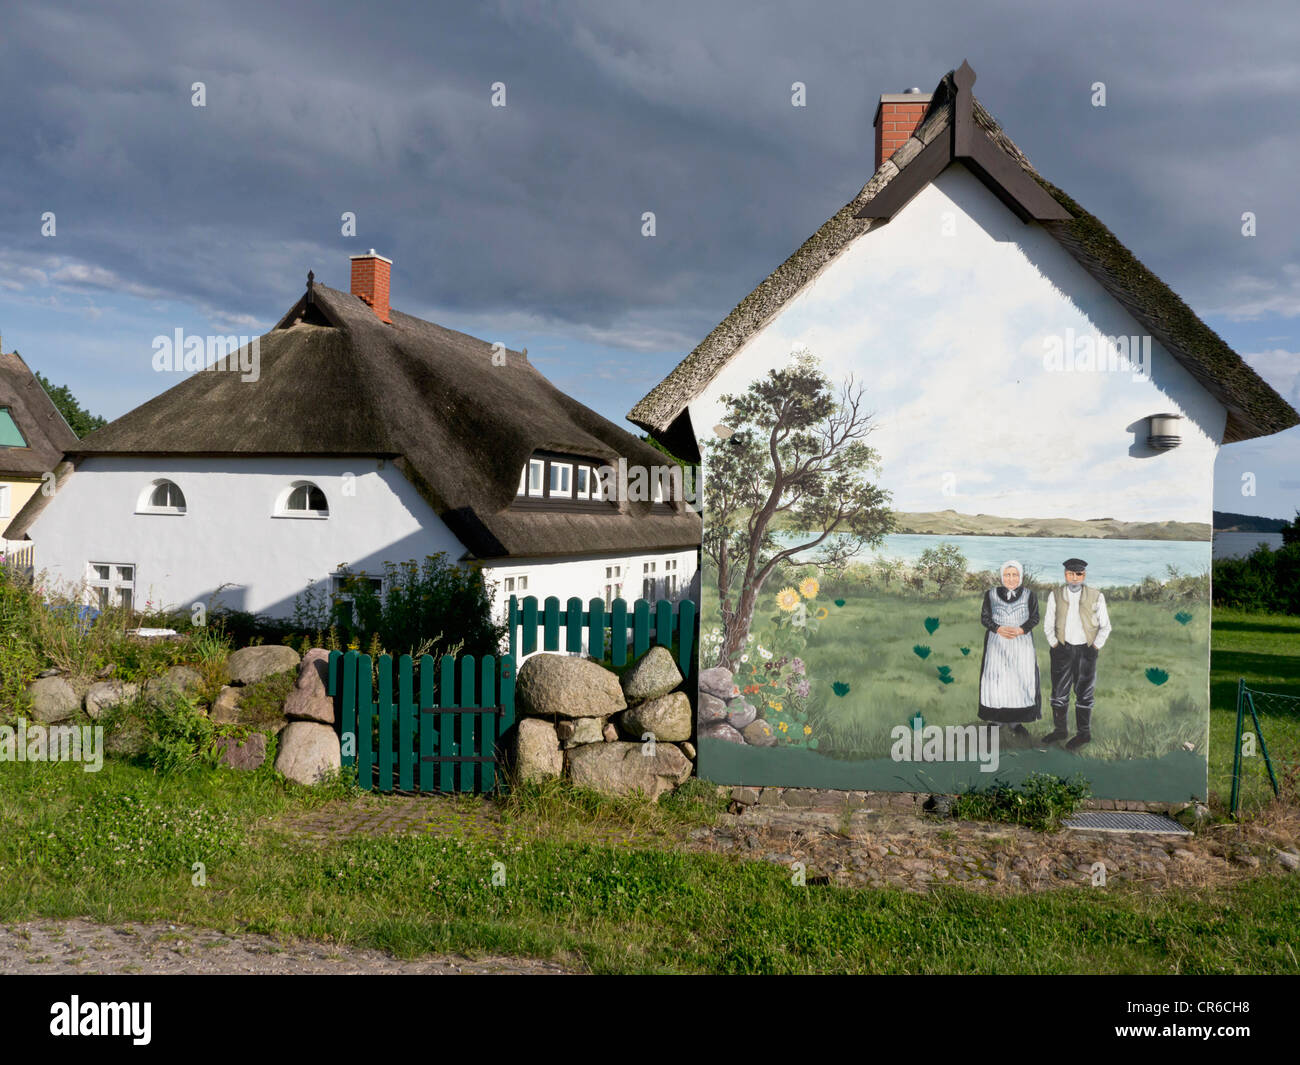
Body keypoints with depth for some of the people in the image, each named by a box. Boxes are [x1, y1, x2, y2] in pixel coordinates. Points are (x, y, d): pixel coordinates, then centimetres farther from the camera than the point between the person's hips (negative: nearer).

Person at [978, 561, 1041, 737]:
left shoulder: (1029, 595, 1)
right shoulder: (991, 594, 1)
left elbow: (1034, 617, 2)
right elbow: (984, 618, 2)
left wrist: (1021, 630, -16)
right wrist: (999, 629, -16)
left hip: (1022, 642, 0)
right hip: (997, 645, 0)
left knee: (1021, 680, -4)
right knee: (996, 680, -3)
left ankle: (1016, 722, 6)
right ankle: (998, 720, 8)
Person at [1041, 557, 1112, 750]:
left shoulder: (1096, 597, 0)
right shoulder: (1055, 595, 3)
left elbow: (1105, 626, 6)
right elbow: (1048, 625, 6)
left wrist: (1096, 646, -1)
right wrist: (1054, 644, -1)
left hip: (1086, 650, -1)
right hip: (1062, 650, 1)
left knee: (1084, 694, 6)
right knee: (1059, 692, 6)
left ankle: (1083, 733, 15)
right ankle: (1060, 730, 18)